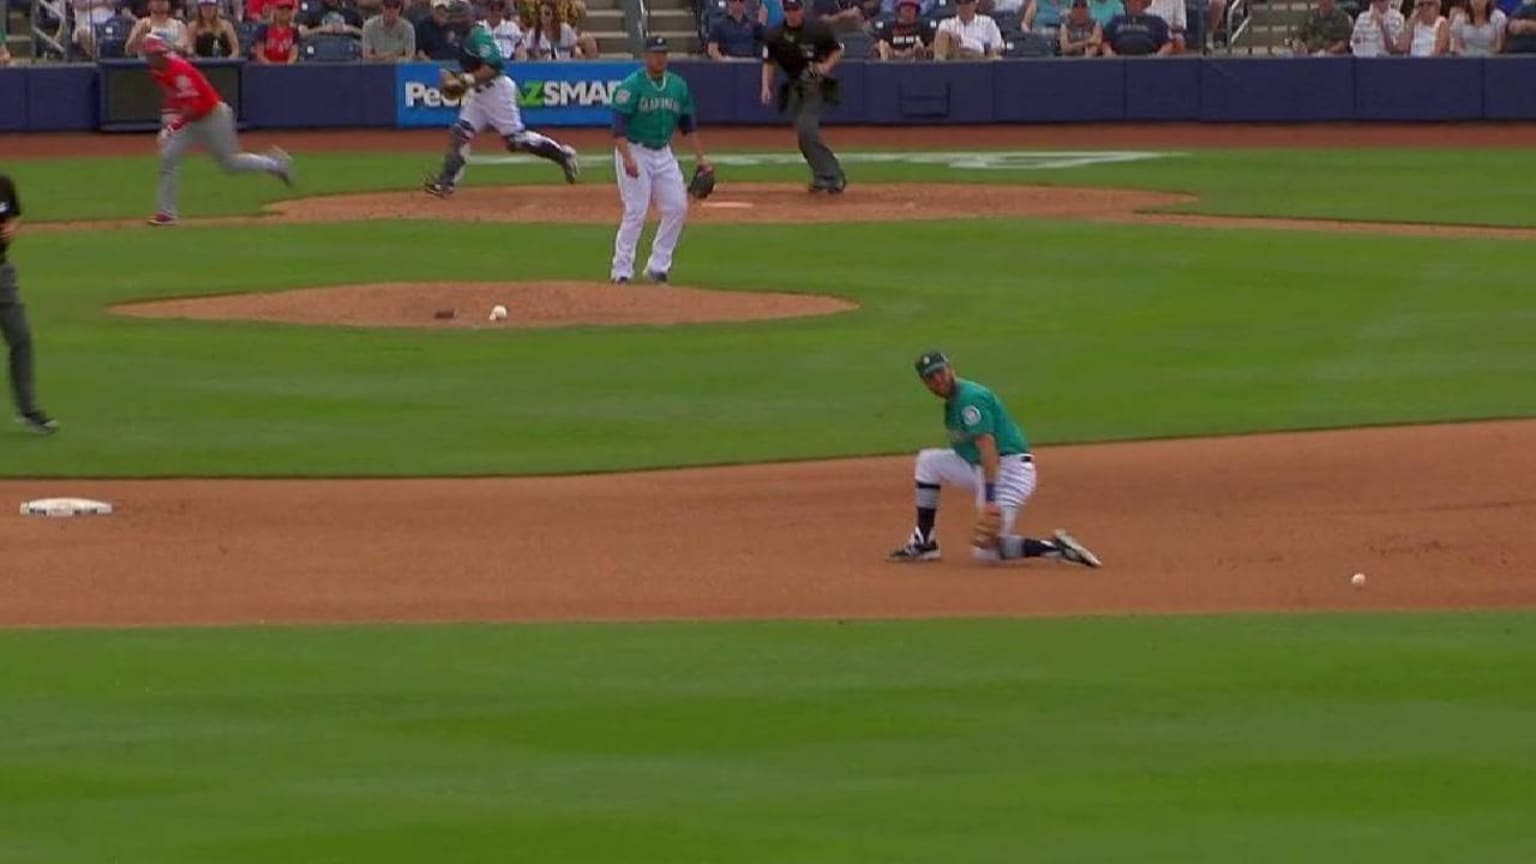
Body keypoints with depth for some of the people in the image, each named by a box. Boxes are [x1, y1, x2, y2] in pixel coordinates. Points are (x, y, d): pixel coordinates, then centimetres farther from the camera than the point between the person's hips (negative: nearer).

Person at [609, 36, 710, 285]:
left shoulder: (678, 85, 8)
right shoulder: (631, 86, -11)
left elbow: (688, 124, 15)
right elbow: (619, 126, -17)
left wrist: (700, 157, 8)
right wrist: (627, 159, -28)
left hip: (663, 153, 6)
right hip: (635, 152, -6)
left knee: (677, 208, 0)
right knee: (636, 211, -12)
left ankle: (658, 265, 9)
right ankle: (622, 270, -6)